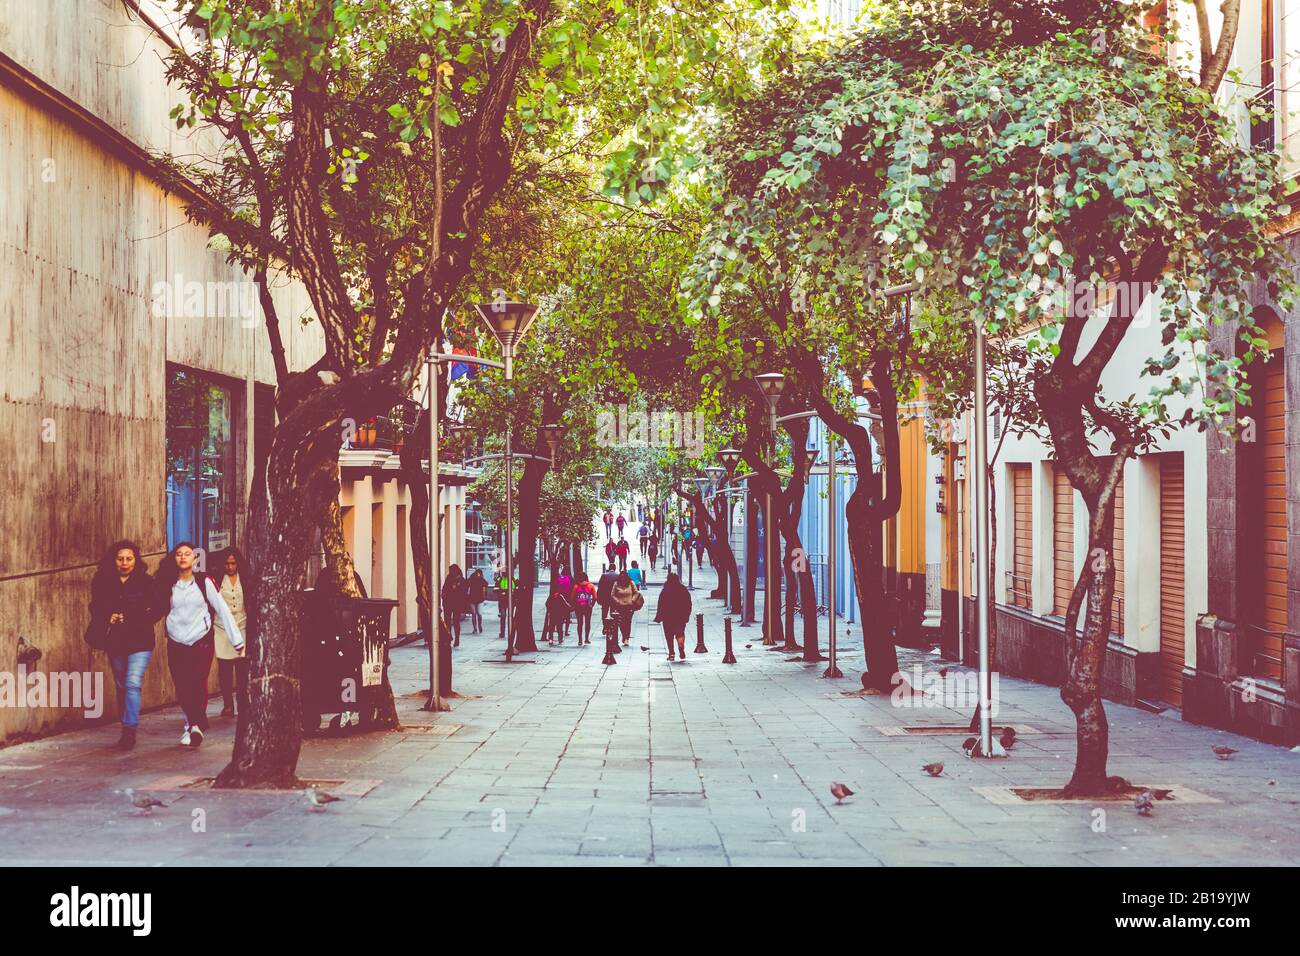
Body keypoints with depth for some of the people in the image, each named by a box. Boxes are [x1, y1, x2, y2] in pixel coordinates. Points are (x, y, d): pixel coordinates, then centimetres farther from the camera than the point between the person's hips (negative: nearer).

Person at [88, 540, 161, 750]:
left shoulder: (145, 582, -5)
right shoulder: (102, 582, 4)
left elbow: (156, 611, -4)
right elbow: (96, 609, 11)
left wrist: (129, 620, -12)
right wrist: (109, 618, -9)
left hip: (139, 641, -4)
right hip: (115, 642, 4)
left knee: (133, 683, -15)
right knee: (122, 686, 13)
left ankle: (130, 730, -13)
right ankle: (126, 730, 23)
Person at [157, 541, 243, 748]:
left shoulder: (204, 582, 0)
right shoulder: (168, 585, 8)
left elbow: (222, 609, -1)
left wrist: (237, 639, -5)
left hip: (201, 642, -2)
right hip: (176, 644, 2)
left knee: (198, 686, -13)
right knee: (182, 689, 0)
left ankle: (196, 724, 1)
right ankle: (192, 724, 17)